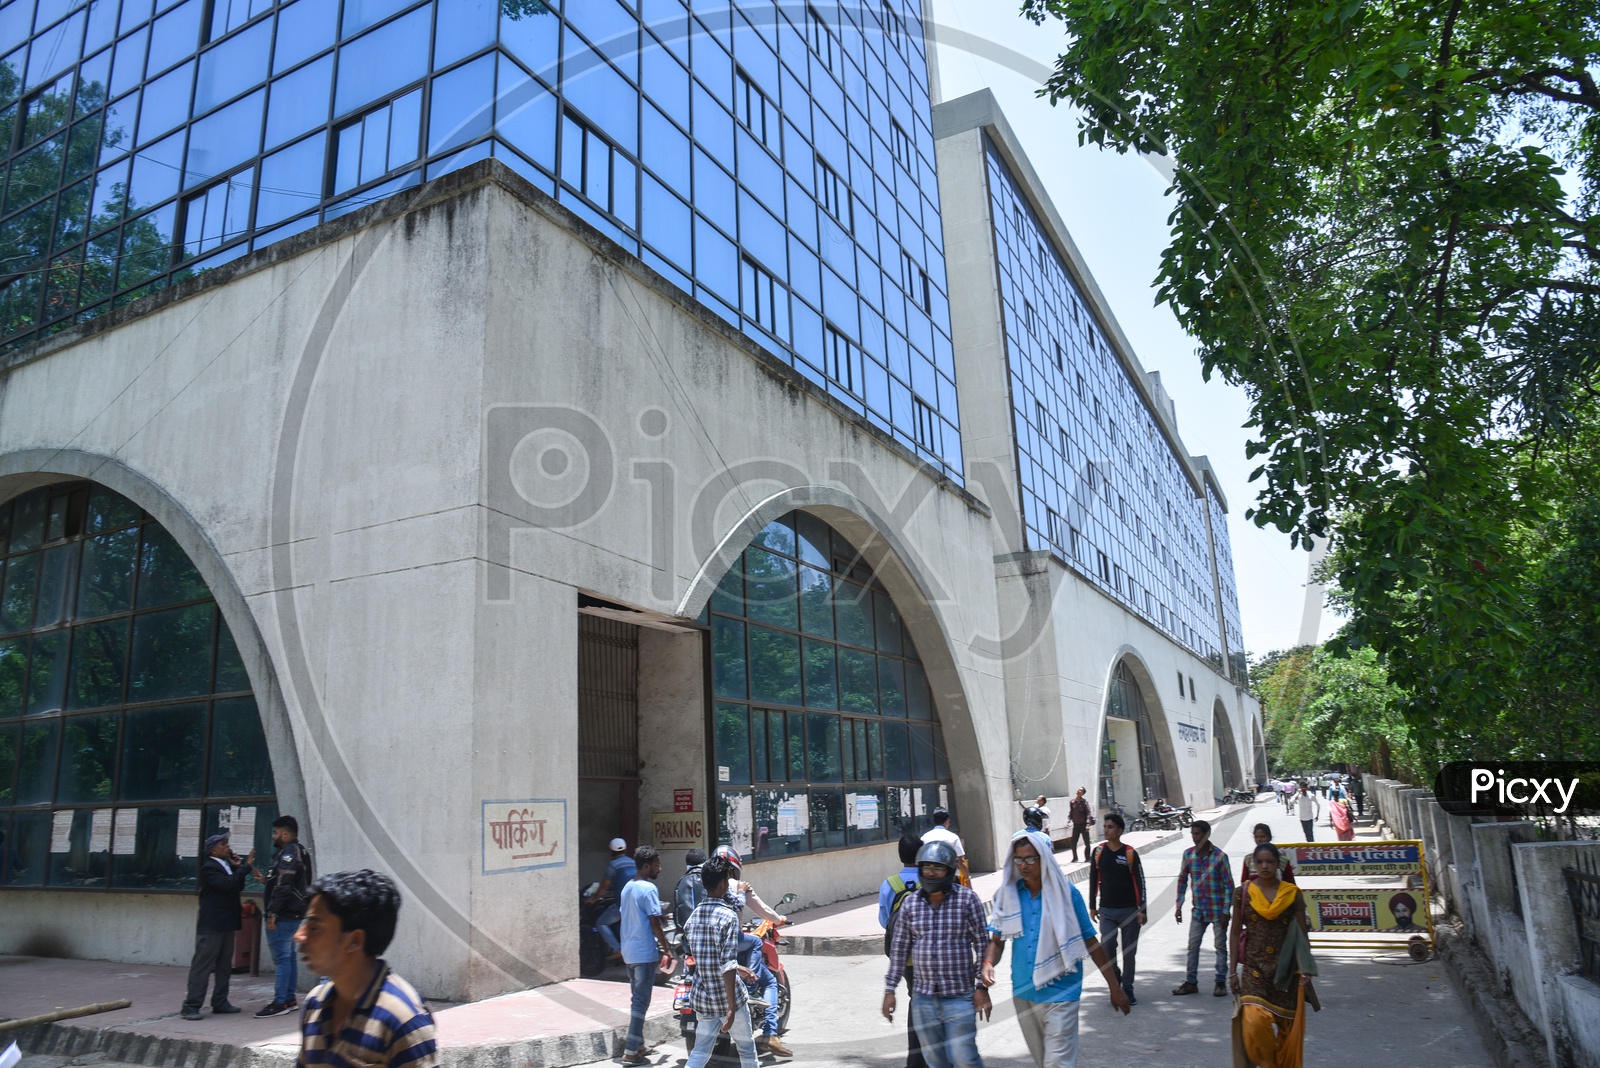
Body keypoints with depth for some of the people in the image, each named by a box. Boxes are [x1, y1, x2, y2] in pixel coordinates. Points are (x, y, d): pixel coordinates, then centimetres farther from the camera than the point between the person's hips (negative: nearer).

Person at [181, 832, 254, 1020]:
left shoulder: (228, 864, 13)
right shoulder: (209, 868, -13)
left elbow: (238, 887, 15)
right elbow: (227, 883, -27)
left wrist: (238, 867, 3)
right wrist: (246, 866, -25)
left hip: (227, 923, 9)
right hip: (211, 925, -9)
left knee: (224, 965, 12)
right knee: (202, 965, -4)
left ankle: (220, 1003, 19)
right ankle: (191, 1006, 1)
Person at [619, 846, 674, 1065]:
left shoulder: (627, 887, 11)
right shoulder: (649, 889, -16)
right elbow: (655, 922, -17)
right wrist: (666, 948, -6)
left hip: (628, 951, 9)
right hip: (644, 953, -9)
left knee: (637, 999, 18)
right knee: (641, 1002, -2)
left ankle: (638, 1044, 25)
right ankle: (631, 1051, 0)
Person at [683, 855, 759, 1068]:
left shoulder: (694, 914, 4)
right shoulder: (727, 915, -19)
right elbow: (727, 965, -24)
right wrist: (731, 1007, -23)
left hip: (702, 996, 6)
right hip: (727, 997, -6)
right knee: (746, 1047, 15)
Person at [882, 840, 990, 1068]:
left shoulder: (967, 899, -6)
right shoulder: (911, 903, 2)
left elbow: (982, 944, -3)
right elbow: (899, 949, 8)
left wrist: (982, 986, -6)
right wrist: (890, 989, 7)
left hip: (959, 996, -3)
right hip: (922, 998, 4)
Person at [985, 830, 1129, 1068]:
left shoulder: (1066, 893, -9)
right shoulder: (1008, 894, -2)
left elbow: (1090, 942, -1)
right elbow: (997, 939, 5)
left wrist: (1115, 987, 2)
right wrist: (988, 964, -16)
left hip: (1060, 992, -4)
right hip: (1023, 992, 4)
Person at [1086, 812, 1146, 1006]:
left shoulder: (1130, 853, -6)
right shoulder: (1098, 851, 1)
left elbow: (1140, 882, -3)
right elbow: (1093, 880, 9)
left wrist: (1142, 910, -6)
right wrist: (1092, 906, 9)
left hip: (1129, 910, -1)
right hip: (1106, 910, 1)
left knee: (1129, 952, 6)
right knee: (1107, 947, -12)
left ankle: (1127, 989, 22)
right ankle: (1115, 978, 12)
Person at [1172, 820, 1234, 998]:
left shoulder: (1220, 856, -12)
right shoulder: (1188, 854, 0)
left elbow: (1229, 885, -9)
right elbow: (1182, 880, 9)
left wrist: (1226, 911, -12)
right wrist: (1179, 906, 5)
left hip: (1217, 910, -4)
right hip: (1198, 910, 4)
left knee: (1220, 946, 7)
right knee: (1193, 946, 8)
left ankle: (1221, 983, 18)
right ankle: (1190, 982, 17)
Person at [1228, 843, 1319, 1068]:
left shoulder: (1292, 893, 2)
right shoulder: (1243, 893, 1)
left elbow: (1302, 934, 5)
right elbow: (1235, 933, 5)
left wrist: (1305, 970, -2)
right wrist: (1233, 971, 4)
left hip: (1286, 968, 1)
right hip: (1253, 967, -1)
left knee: (1288, 1025, 5)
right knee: (1254, 1021, -16)